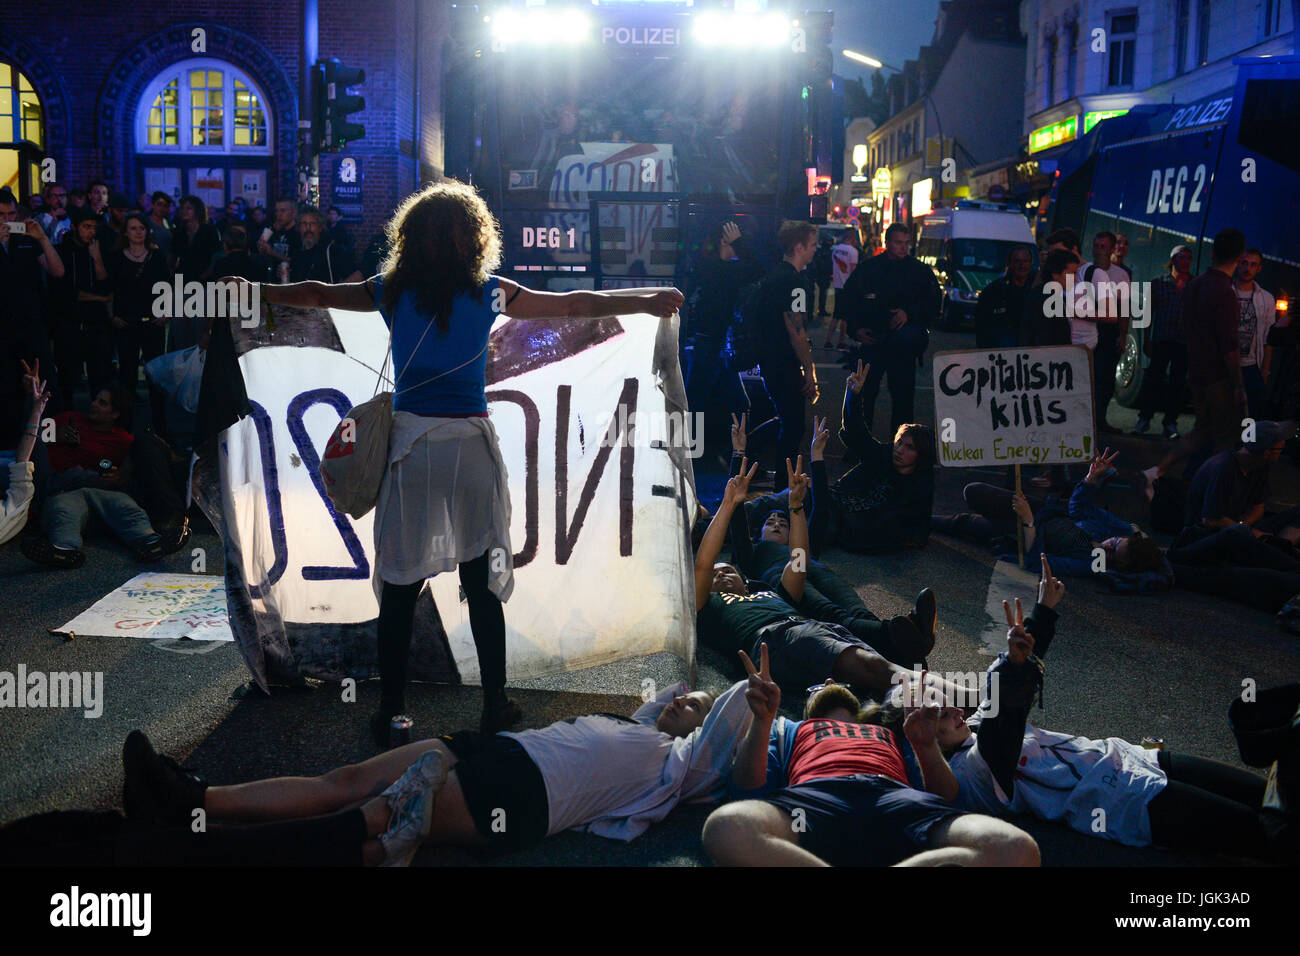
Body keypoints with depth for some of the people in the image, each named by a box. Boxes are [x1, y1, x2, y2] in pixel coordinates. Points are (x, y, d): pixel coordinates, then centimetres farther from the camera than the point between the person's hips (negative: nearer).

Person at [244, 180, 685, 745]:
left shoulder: (392, 291, 3)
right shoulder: (489, 293, -1)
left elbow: (319, 294, 17)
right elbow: (574, 306, 6)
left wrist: (258, 292, 35)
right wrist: (646, 300, 16)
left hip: (408, 443, 1)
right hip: (469, 445, -1)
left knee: (399, 586, 6)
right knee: (482, 582, 6)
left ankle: (391, 713, 12)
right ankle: (495, 709, 16)